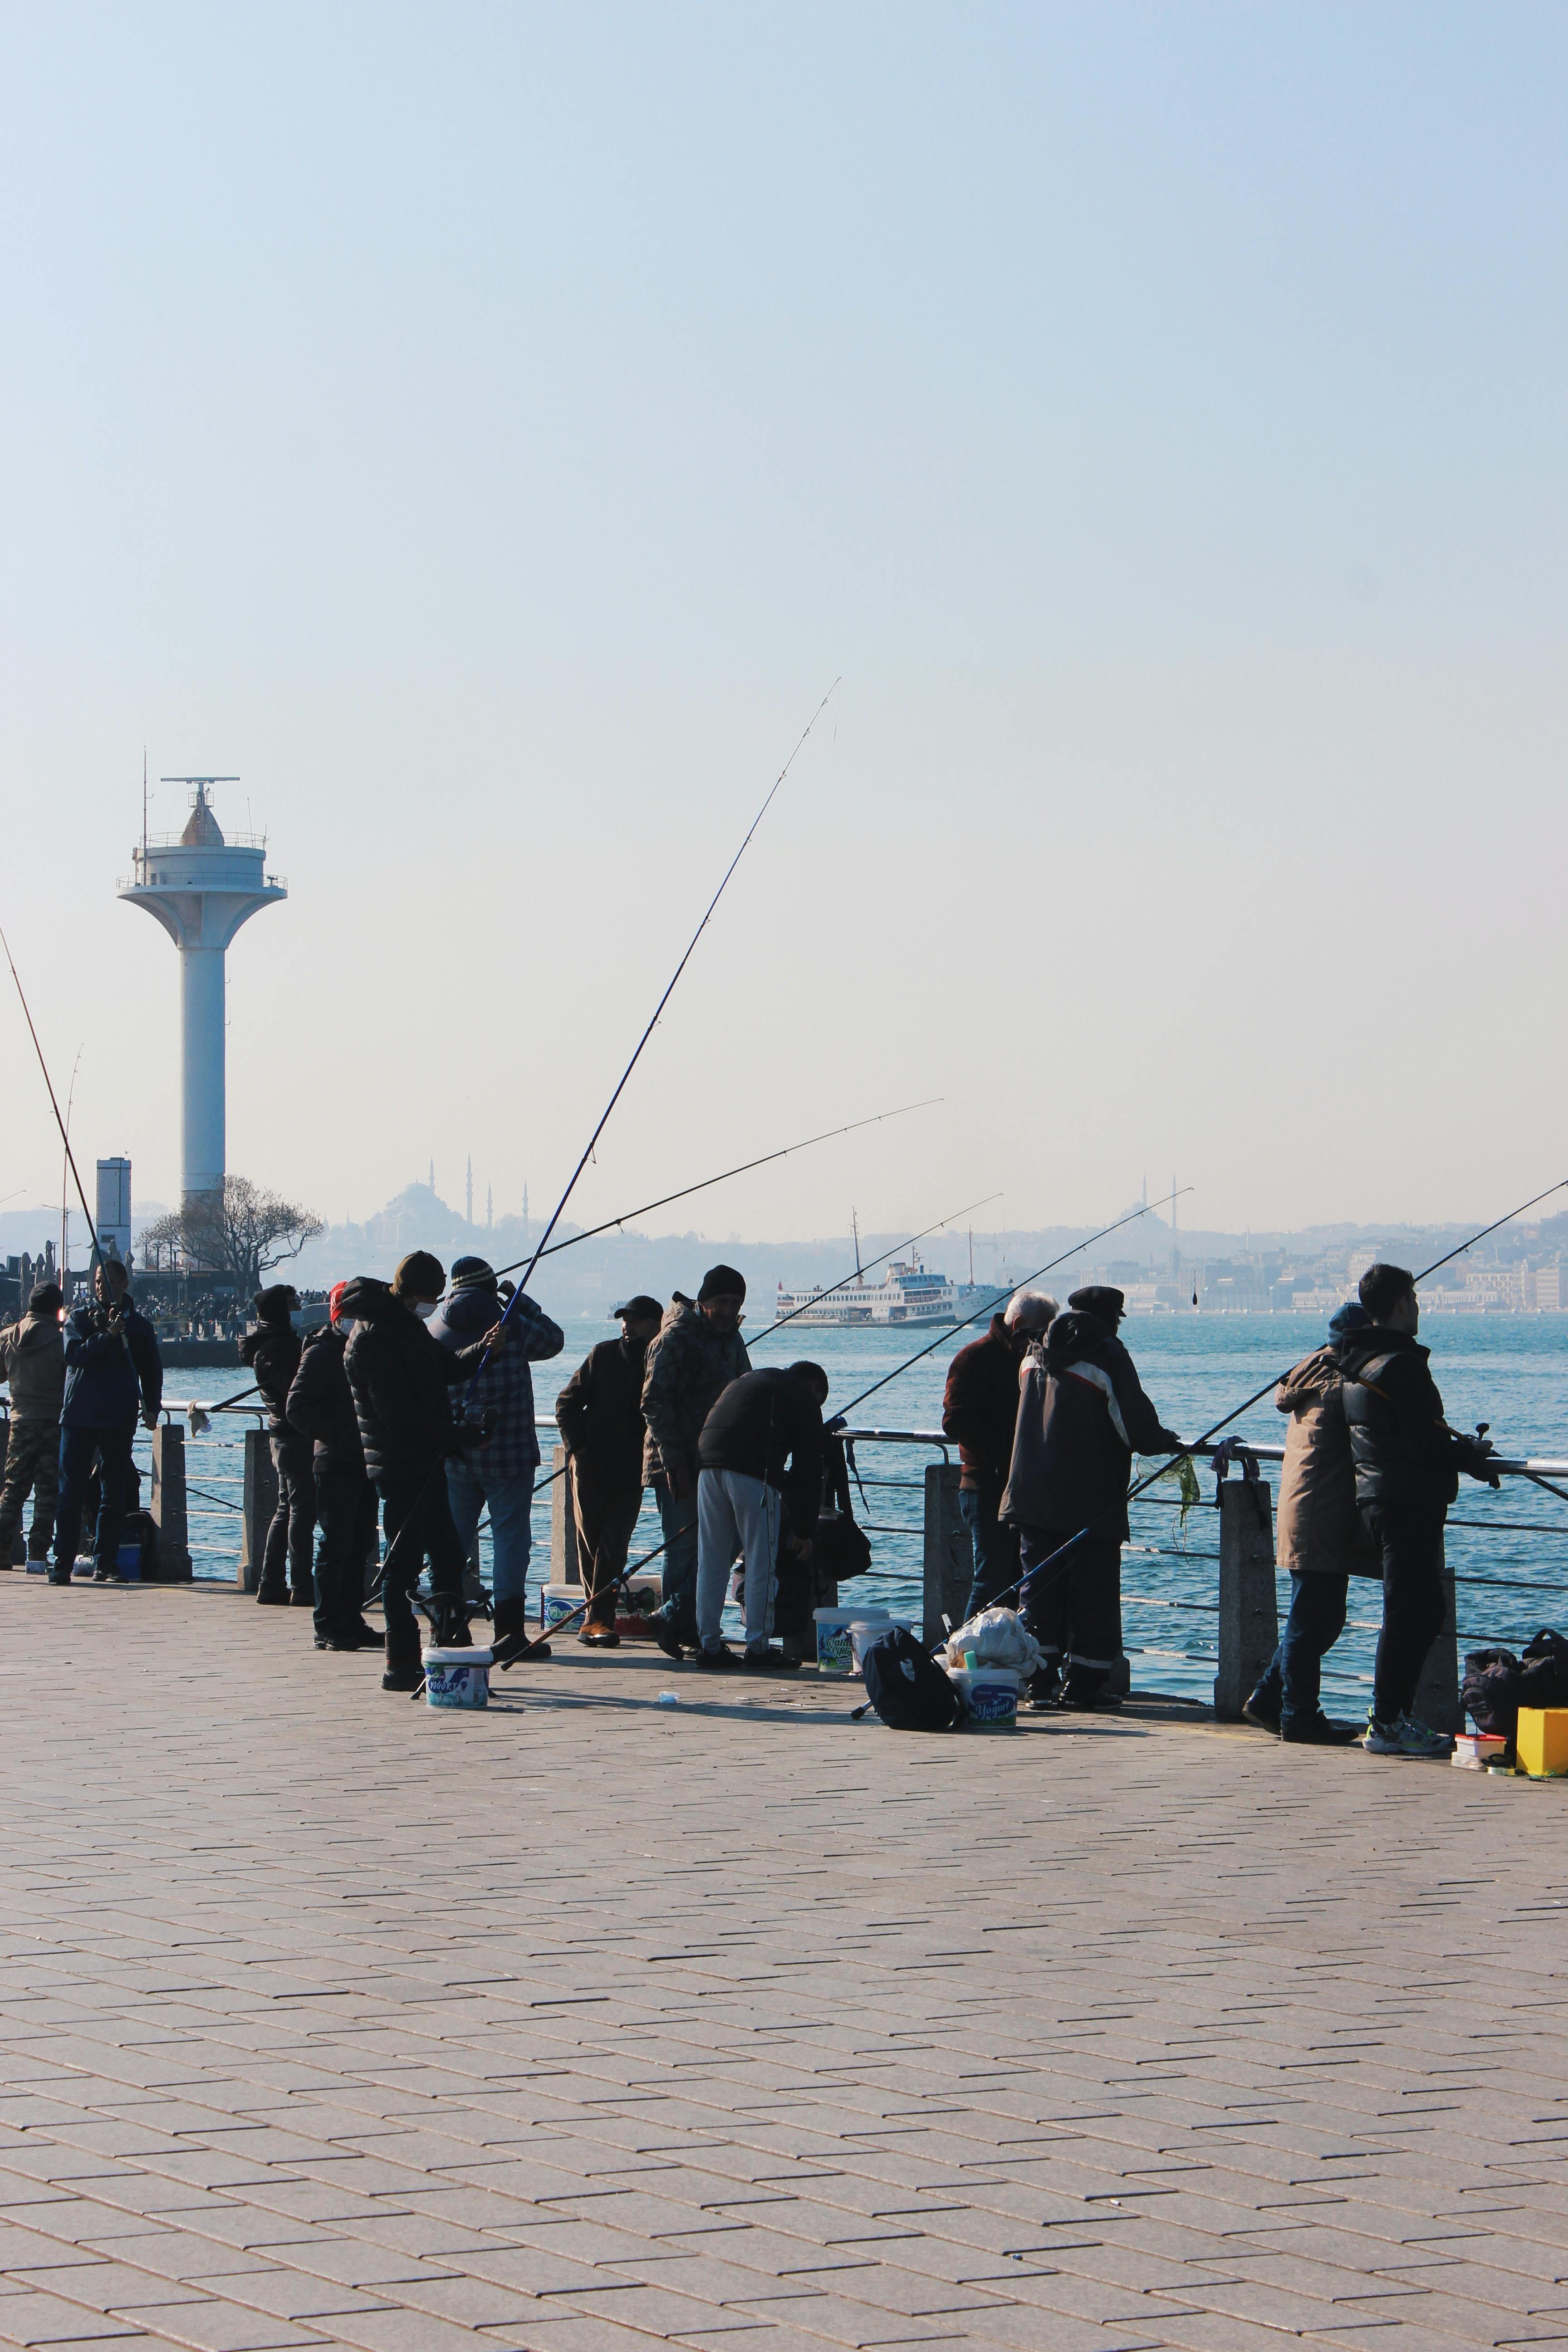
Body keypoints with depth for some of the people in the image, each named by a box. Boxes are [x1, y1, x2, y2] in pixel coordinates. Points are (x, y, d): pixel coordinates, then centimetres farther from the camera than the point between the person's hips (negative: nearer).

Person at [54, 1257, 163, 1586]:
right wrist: (107, 1335, -22)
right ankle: (63, 1562, -2)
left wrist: (151, 1407, 3)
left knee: (115, 1495, 1)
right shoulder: (81, 1318, 6)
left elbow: (152, 1370, 17)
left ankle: (106, 1563, 6)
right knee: (71, 1491, -3)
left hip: (120, 1420, 1)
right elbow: (74, 1354, -10)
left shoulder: (140, 1326, 11)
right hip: (79, 1416, -1)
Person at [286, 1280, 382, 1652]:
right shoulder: (322, 1353, -6)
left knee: (360, 1547, 10)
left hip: (364, 1464, 8)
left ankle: (352, 1623, 15)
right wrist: (341, 1436, -21)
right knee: (335, 1547, -6)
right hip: (336, 1465, -8)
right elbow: (298, 1409, -14)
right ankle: (328, 1627, -3)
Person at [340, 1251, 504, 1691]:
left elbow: (446, 1368, 19)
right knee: (404, 1563, -6)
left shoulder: (407, 1325, 14)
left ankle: (452, 1652, 20)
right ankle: (401, 1666, -2)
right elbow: (398, 1413, -23)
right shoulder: (375, 1337, -18)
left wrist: (482, 1350, 0)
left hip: (427, 1461, 10)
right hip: (400, 1465, -10)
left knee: (449, 1555, 13)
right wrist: (456, 1434, -20)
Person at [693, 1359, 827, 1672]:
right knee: (761, 1562, 2)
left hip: (708, 1461, 6)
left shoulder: (746, 1380, 34)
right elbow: (808, 1470, 11)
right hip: (753, 1471, -6)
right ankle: (758, 1649, 3)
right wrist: (804, 1531, 17)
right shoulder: (805, 1400, 15)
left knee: (711, 1562, 11)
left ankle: (709, 1646, 14)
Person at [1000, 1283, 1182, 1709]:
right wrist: (1165, 1441, 6)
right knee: (1094, 1591, 2)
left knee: (1038, 1586, 10)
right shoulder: (1108, 1356, -10)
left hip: (1033, 1495, 6)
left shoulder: (1036, 1355, 10)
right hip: (1091, 1504, -6)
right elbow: (1139, 1430, -16)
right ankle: (1084, 1683, 2)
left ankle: (1038, 1680, 8)